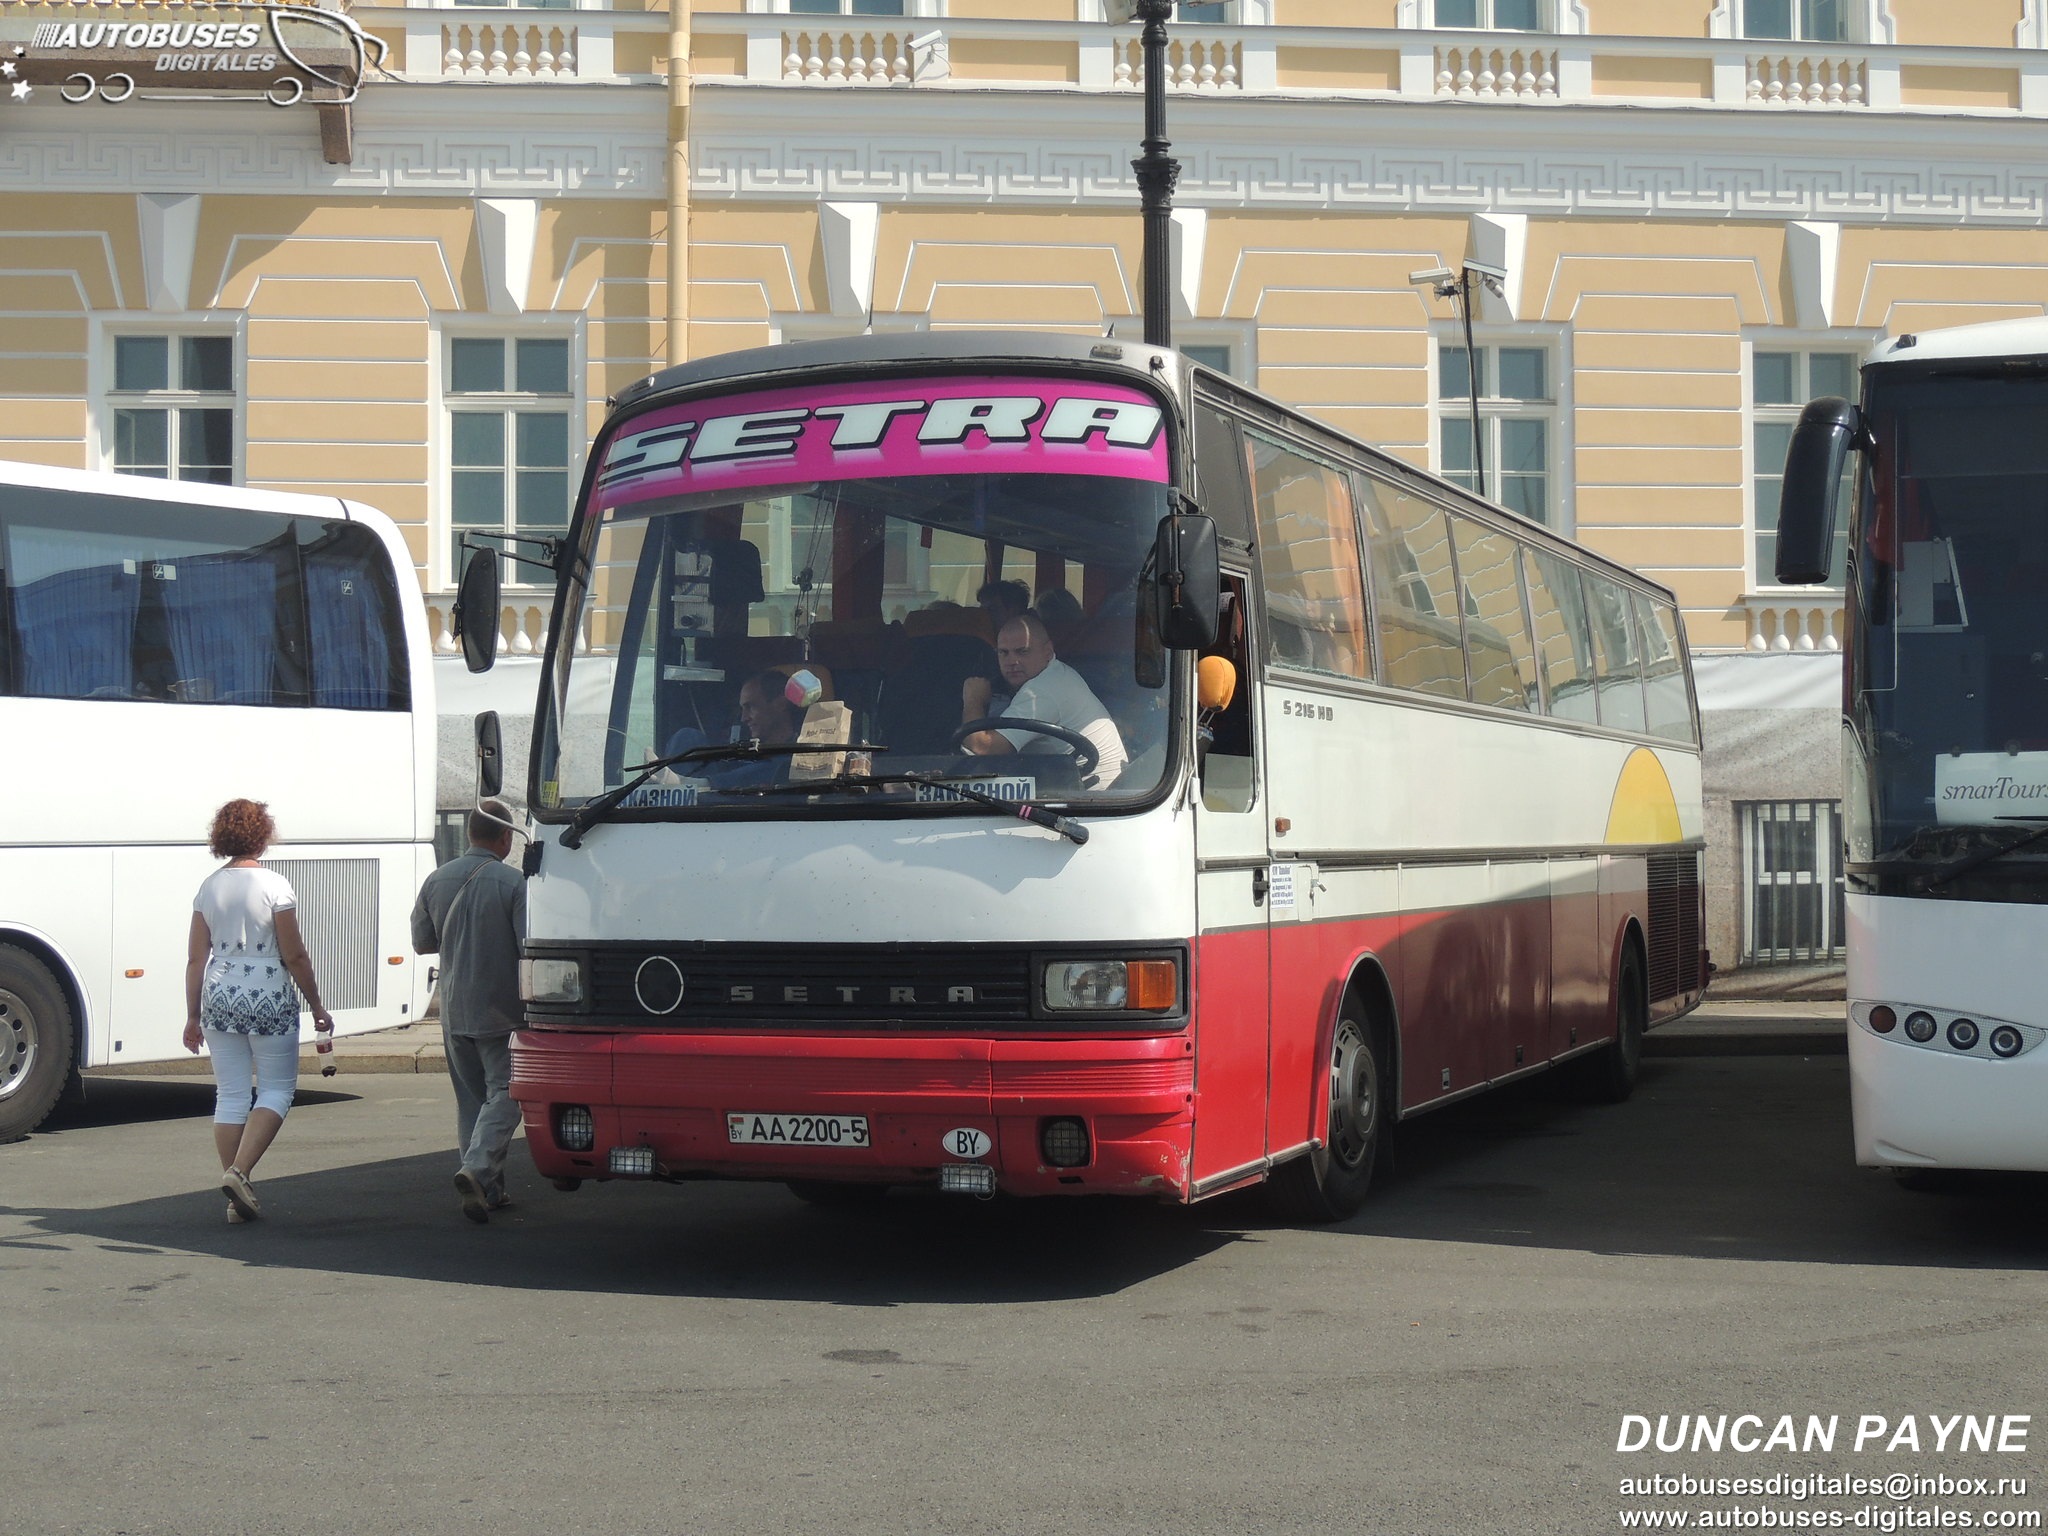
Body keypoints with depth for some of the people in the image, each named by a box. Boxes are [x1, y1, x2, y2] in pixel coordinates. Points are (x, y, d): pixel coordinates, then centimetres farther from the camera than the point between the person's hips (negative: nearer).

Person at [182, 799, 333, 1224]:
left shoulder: (209, 887, 4)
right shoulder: (273, 886, -9)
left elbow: (195, 958, 6)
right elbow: (295, 956, -8)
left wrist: (193, 1016, 12)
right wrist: (316, 1006, 2)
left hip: (220, 996, 5)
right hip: (269, 997, -5)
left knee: (231, 1094, 9)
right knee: (276, 1089, 7)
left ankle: (238, 1198, 12)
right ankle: (239, 1171, -10)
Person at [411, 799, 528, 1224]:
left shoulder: (436, 881, 4)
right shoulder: (513, 882, -12)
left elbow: (422, 942, 13)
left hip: (453, 1012, 5)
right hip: (500, 1012, -5)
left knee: (470, 1099, 13)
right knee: (503, 1095, 0)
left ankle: (488, 1190, 15)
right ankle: (477, 1169, -20)